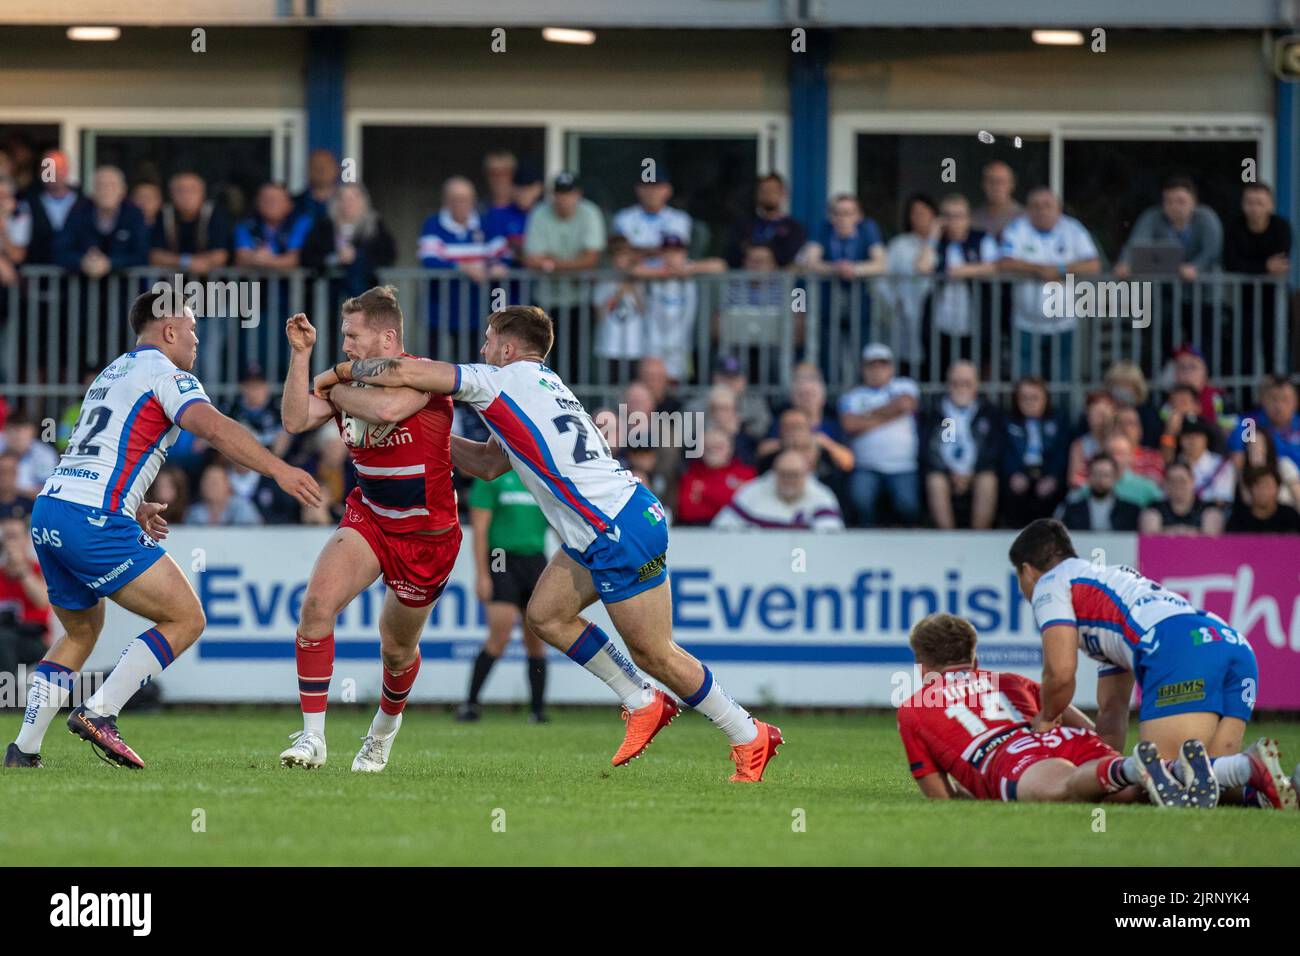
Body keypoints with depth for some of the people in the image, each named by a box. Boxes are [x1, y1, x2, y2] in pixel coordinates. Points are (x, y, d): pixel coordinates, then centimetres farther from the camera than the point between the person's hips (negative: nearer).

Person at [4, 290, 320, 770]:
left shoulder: (111, 374, 27)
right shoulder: (163, 372, 0)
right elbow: (213, 427, -17)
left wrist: (134, 507, 27)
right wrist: (278, 469, -23)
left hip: (48, 510, 9)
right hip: (94, 520, -9)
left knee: (81, 632, 25)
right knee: (186, 619, -3)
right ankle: (99, 712, -12)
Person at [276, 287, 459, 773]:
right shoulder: (347, 382, 0)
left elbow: (388, 408, -38)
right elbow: (295, 420, -11)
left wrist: (335, 392, -21)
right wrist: (300, 355, -17)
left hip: (427, 534, -4)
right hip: (369, 518, 4)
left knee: (397, 651, 10)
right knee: (317, 603, -22)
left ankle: (385, 726, 45)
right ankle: (312, 738, -19)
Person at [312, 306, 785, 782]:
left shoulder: (502, 381, -7)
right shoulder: (541, 385, 21)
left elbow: (404, 372, -12)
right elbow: (488, 464, 28)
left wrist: (339, 373, 4)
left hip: (624, 536, -9)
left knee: (653, 653, -1)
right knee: (546, 614, 12)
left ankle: (750, 737, 9)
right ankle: (645, 704, 18)